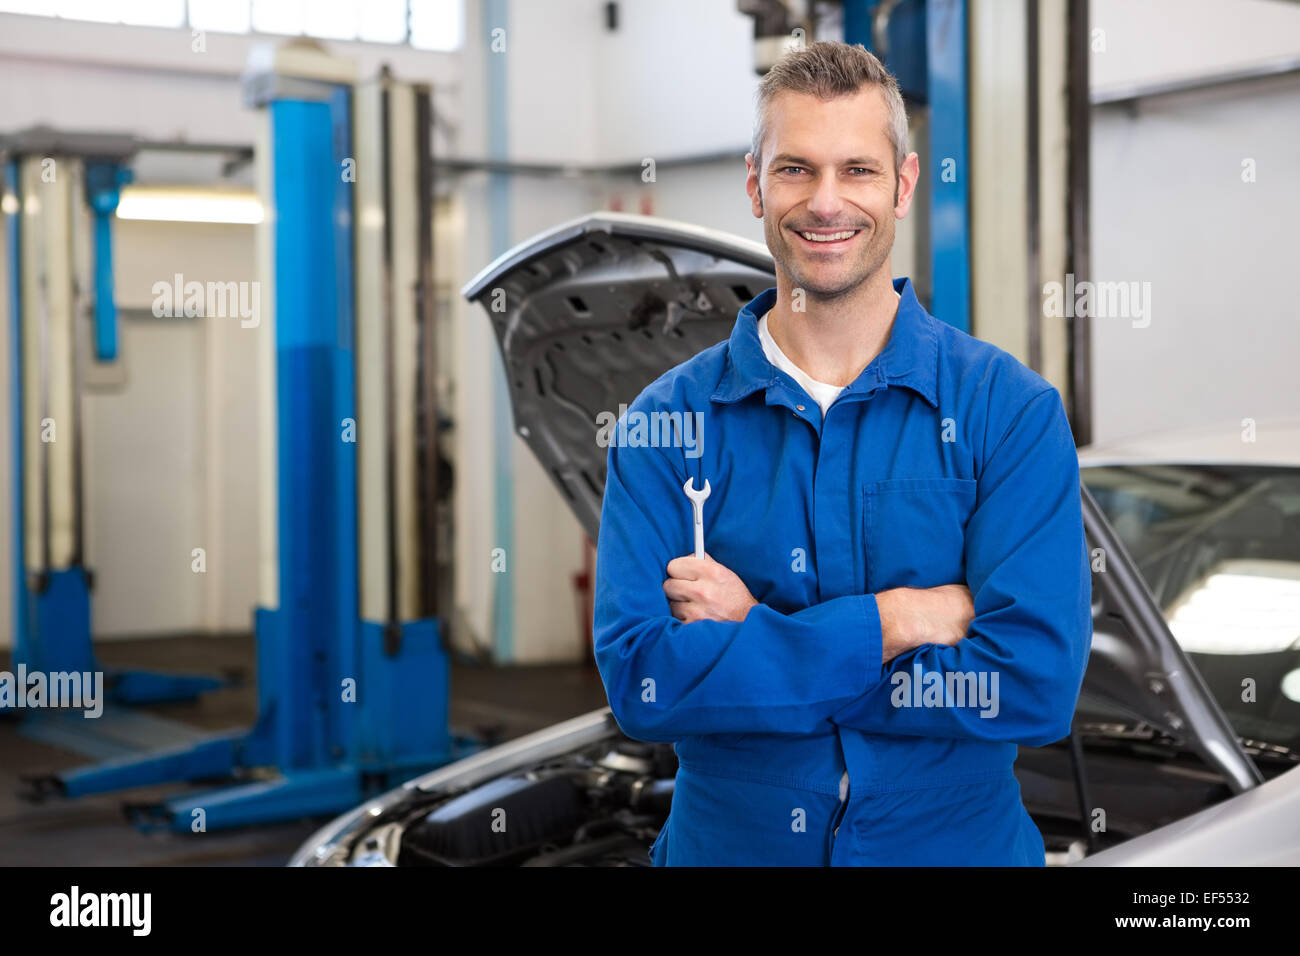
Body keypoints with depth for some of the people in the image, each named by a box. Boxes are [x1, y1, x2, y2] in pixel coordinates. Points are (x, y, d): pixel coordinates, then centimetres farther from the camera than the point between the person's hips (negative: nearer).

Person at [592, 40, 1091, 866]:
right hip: (726, 843, 1)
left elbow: (1037, 687, -19)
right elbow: (640, 680, -17)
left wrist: (751, 637, -18)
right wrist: (898, 620, -21)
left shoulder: (1012, 409, -9)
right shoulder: (668, 419, -6)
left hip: (958, 843, -1)